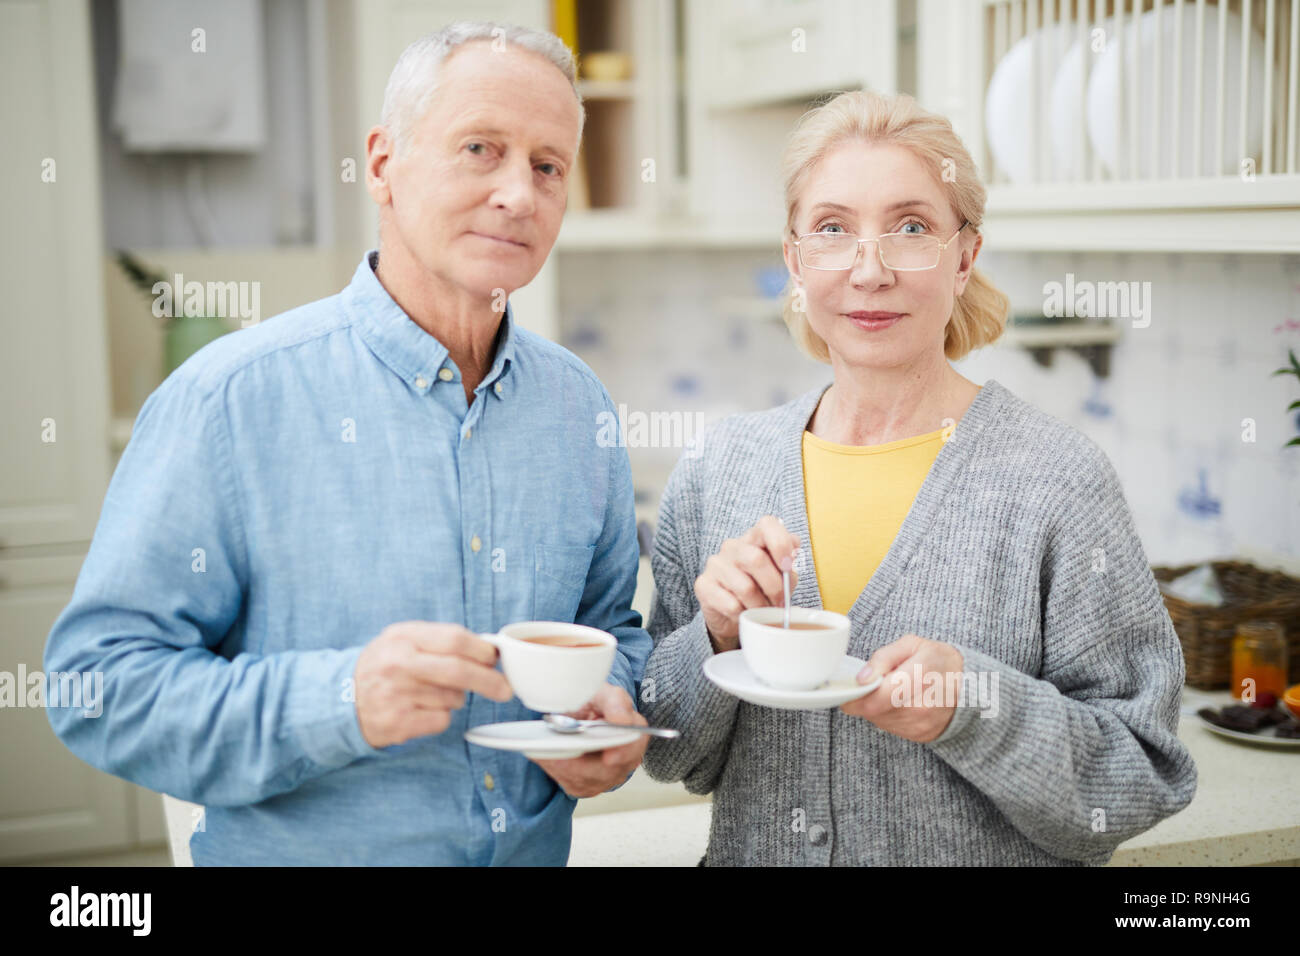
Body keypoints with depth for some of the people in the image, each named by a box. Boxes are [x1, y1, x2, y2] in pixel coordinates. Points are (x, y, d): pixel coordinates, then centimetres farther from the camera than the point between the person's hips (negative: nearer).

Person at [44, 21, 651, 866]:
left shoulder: (579, 406, -1)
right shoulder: (232, 398, -17)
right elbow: (100, 682, -18)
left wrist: (612, 708, -11)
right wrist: (341, 702, -31)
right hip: (298, 854, -4)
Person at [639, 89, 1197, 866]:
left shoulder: (1058, 477, -16)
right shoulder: (719, 468, -6)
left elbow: (1144, 781, -13)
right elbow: (674, 755, 0)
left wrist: (974, 703, -28)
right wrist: (719, 644, -18)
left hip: (983, 857, -3)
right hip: (750, 855, 3)